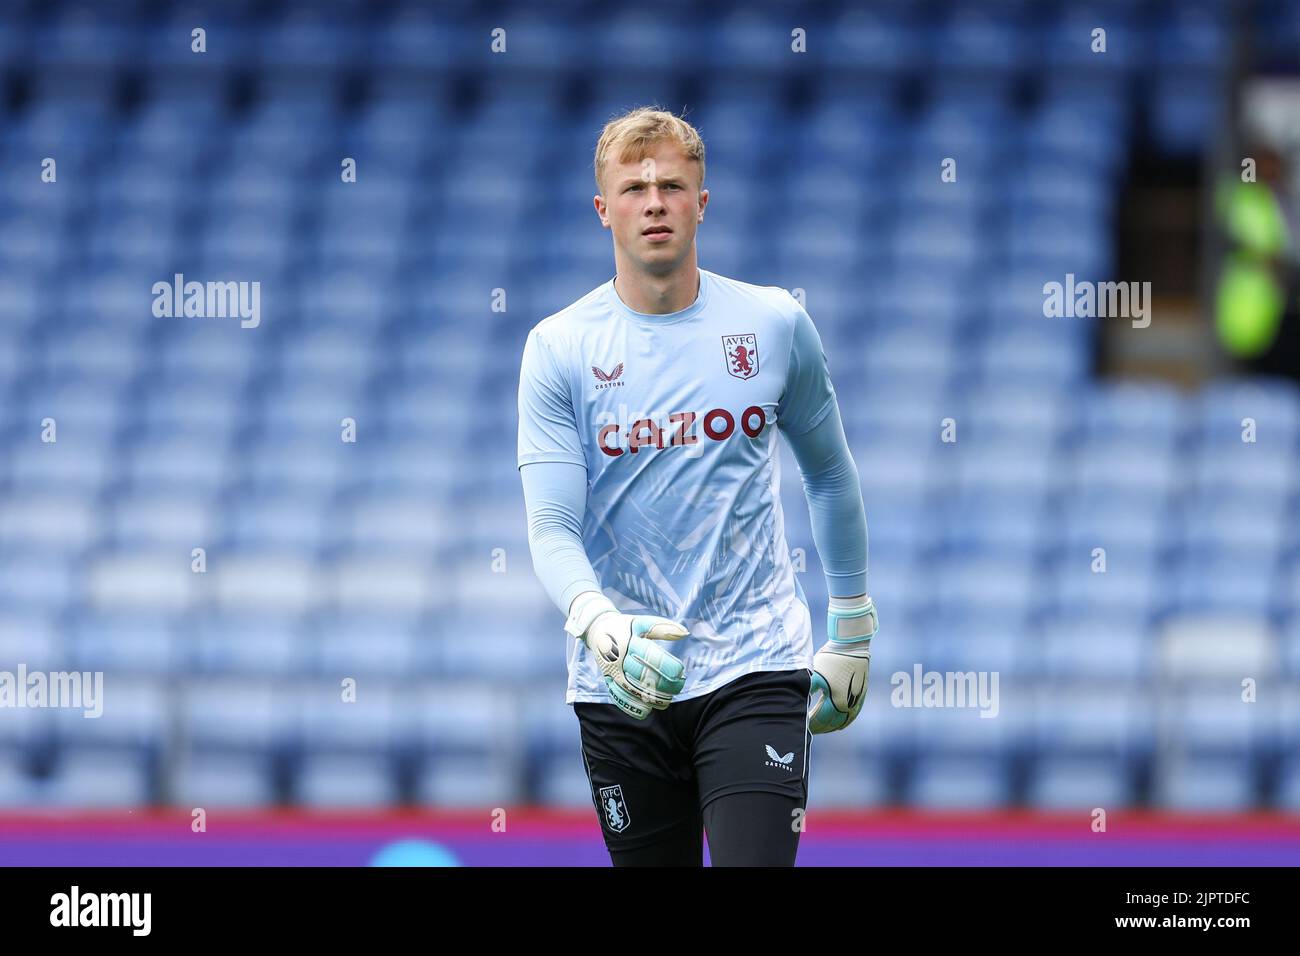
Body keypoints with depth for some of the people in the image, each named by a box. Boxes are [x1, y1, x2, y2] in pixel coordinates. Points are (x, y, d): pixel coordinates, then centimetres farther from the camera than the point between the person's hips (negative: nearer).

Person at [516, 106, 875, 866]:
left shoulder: (777, 324, 2)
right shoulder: (559, 348, -2)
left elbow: (829, 471, 17)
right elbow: (552, 527, -8)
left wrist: (852, 626, 20)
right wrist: (599, 625, -28)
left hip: (756, 667, -1)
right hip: (621, 688, 1)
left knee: (756, 862, -19)